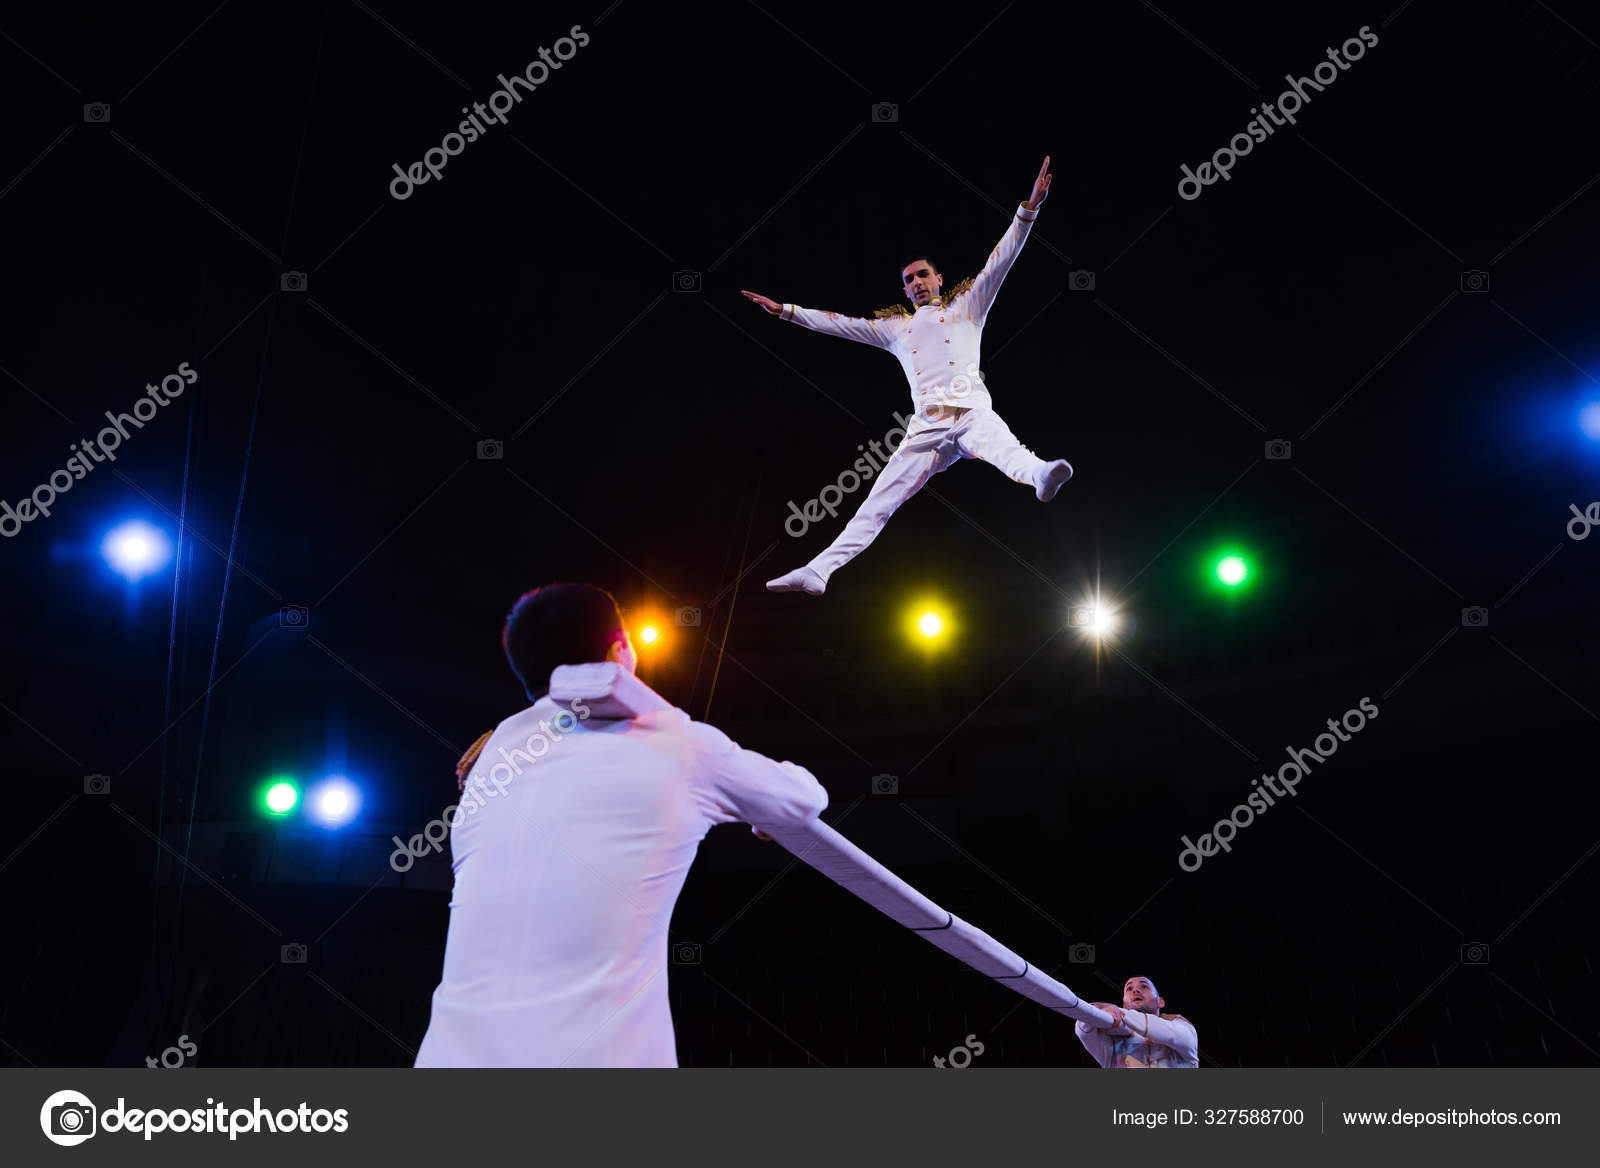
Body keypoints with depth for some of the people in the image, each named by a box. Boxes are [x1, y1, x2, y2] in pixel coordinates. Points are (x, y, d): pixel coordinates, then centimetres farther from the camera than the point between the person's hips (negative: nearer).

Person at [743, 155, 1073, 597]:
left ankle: (1042, 476, -68)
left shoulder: (966, 308, 19)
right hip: (927, 426, 3)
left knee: (1010, 452, -36)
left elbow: (1001, 260, 9)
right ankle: (818, 572, -11)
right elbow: (839, 323, 29)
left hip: (973, 413, -2)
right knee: (877, 503, -5)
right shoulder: (896, 328, 27)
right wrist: (785, 310, 27)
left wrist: (1030, 206, -1)